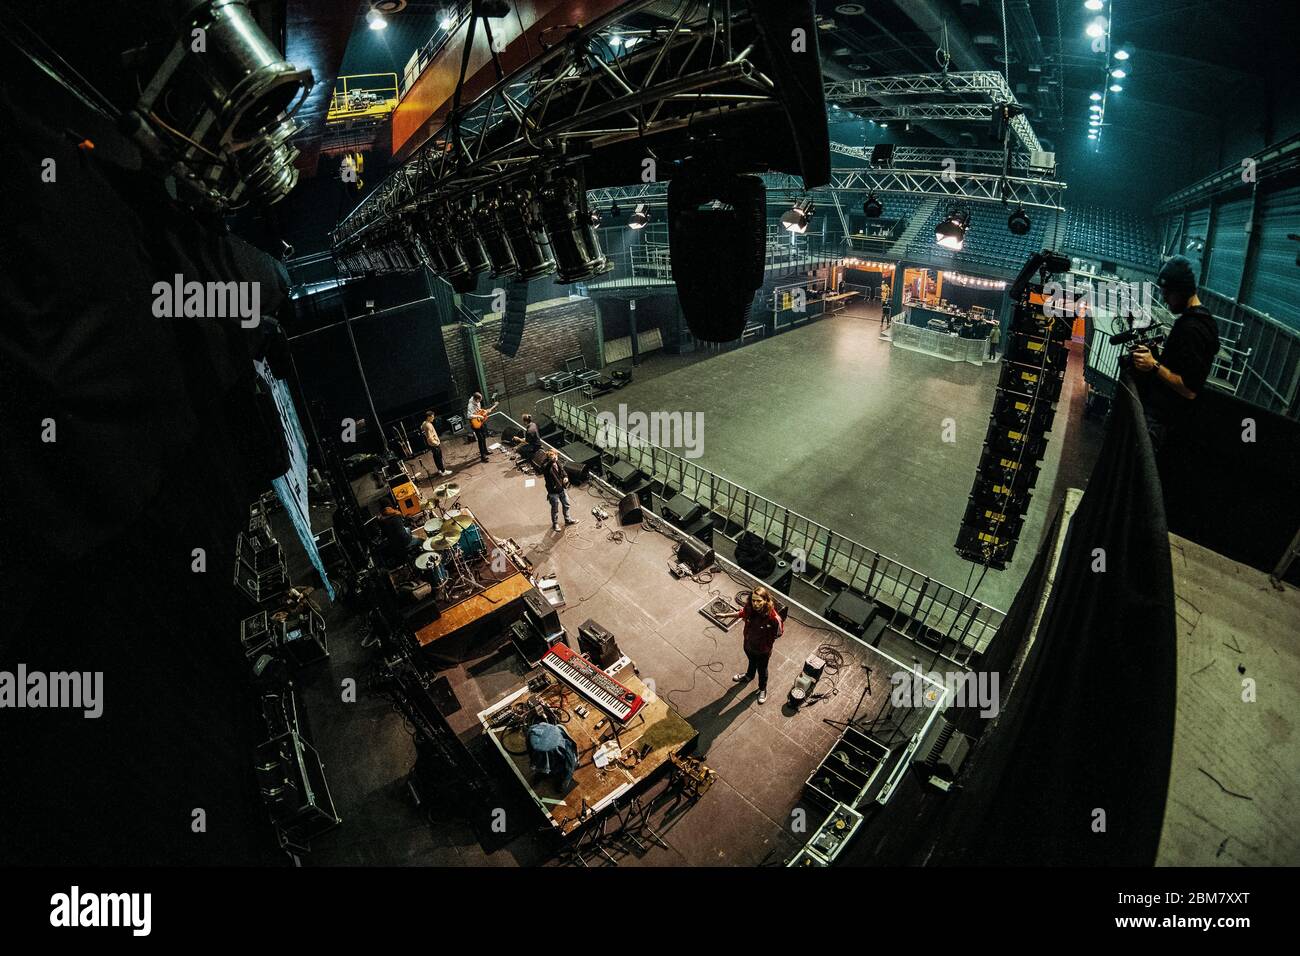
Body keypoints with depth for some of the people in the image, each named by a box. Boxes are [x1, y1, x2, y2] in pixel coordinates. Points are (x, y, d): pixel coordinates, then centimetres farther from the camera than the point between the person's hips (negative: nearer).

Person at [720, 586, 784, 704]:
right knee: (752, 662, 36)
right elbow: (741, 613, -2)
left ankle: (762, 689, 57)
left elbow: (779, 633, -20)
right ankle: (749, 676, 68)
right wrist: (726, 615, 7)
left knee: (762, 670, 26)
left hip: (762, 650, -3)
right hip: (748, 645, 3)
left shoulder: (773, 617, -40)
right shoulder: (749, 608, -27)